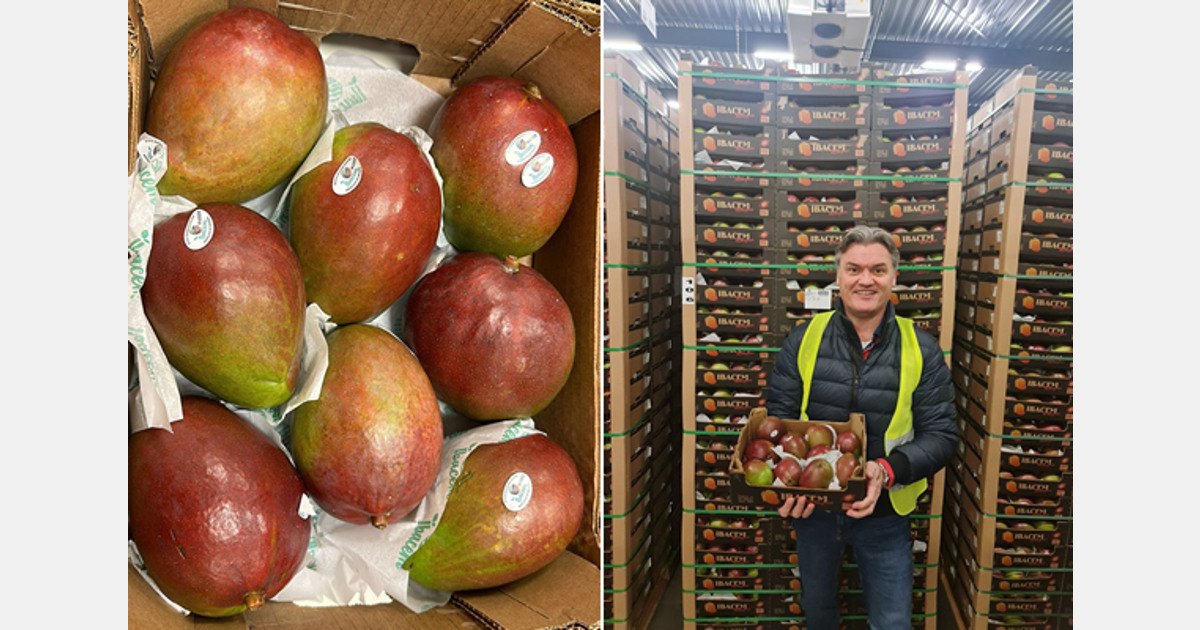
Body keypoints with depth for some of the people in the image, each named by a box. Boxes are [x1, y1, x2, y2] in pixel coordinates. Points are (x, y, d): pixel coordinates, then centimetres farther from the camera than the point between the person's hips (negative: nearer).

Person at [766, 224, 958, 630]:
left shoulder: (921, 350, -7)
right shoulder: (803, 340, -6)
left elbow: (941, 434, -7)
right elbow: (777, 416, -2)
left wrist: (888, 469, -25)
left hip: (884, 514, -1)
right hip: (812, 504, 1)